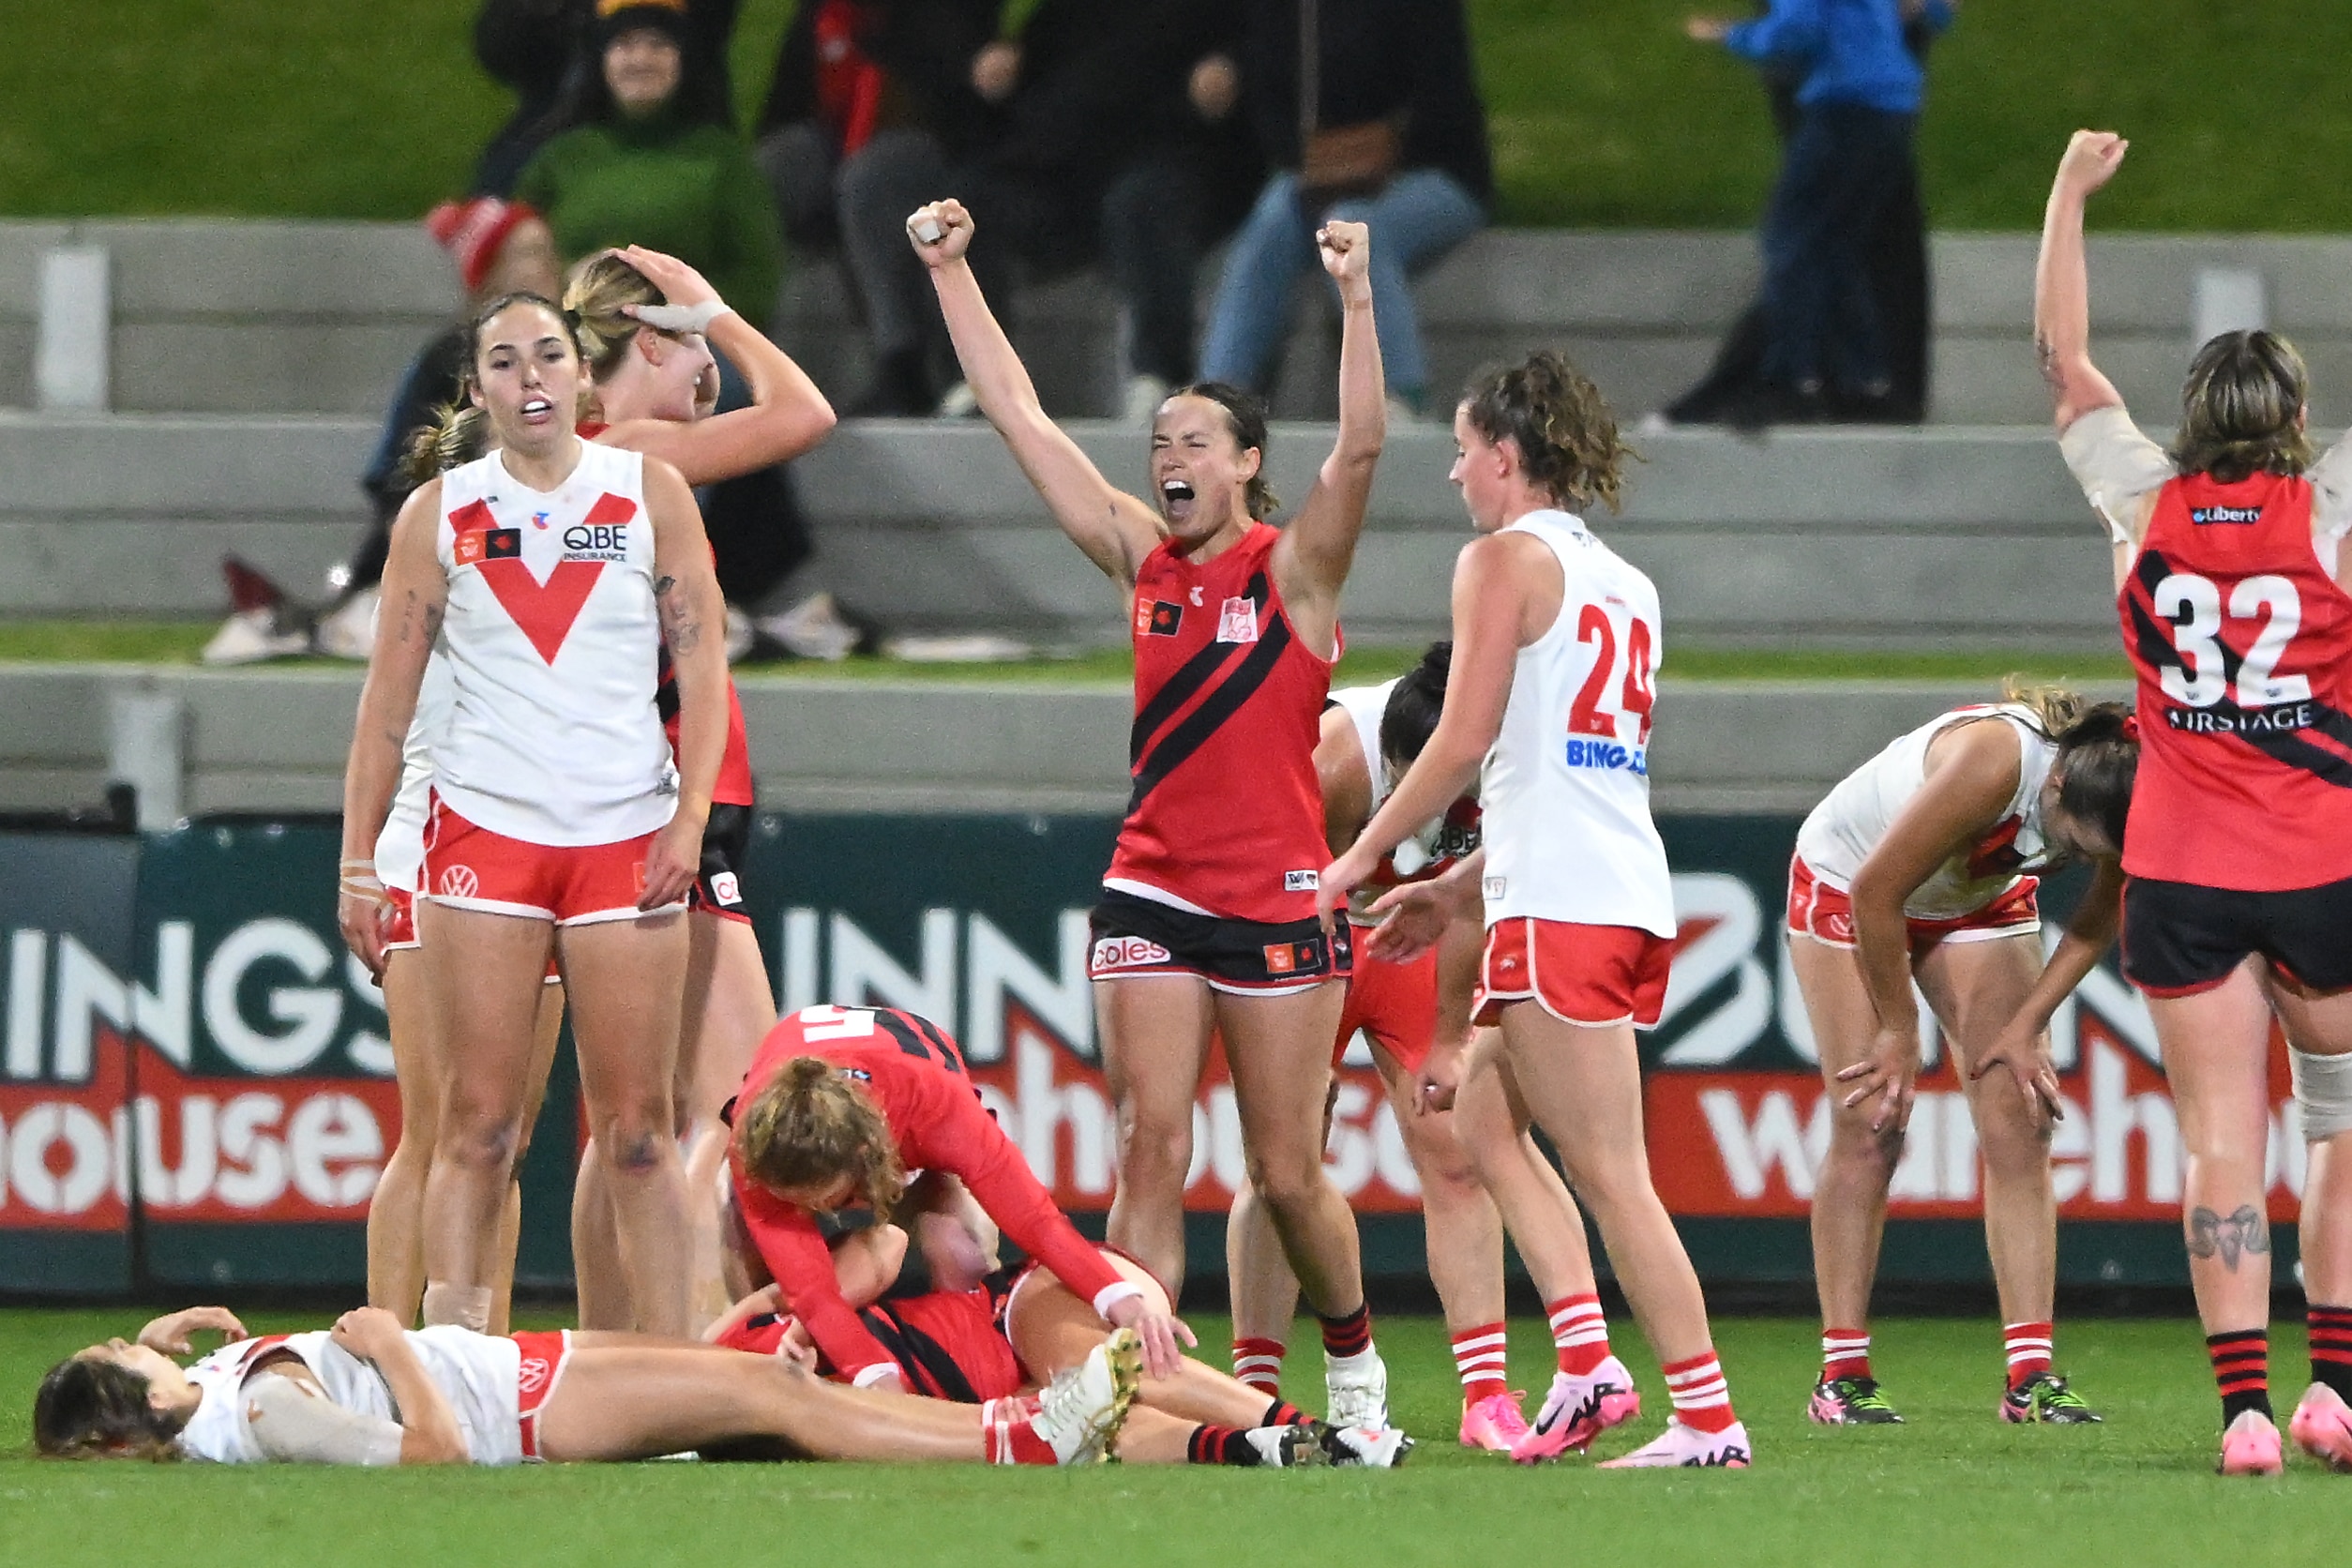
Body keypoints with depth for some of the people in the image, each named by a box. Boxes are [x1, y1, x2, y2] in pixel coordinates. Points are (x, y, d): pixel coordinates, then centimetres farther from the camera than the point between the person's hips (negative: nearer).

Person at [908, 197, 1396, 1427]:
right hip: (1150, 896, 3)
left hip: (1276, 900, -3)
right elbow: (1019, 416, 11)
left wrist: (1355, 299, -30)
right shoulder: (1143, 561, 9)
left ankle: (1353, 1358, 25)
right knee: (1149, 1154, -8)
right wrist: (950, 273, 10)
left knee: (1289, 1176, 2)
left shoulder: (1294, 569, -2)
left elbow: (1359, 448, -19)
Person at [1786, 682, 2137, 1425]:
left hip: (1980, 898, 5)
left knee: (2020, 1121, -8)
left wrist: (2027, 1024, -12)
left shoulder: (2117, 793, -25)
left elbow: (2102, 918, -5)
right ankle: (1842, 1374, -6)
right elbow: (1877, 891, -29)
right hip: (1848, 884, -5)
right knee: (1869, 1127, -11)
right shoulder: (1992, 761, -41)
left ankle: (2030, 1372, -9)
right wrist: (1899, 1031, -19)